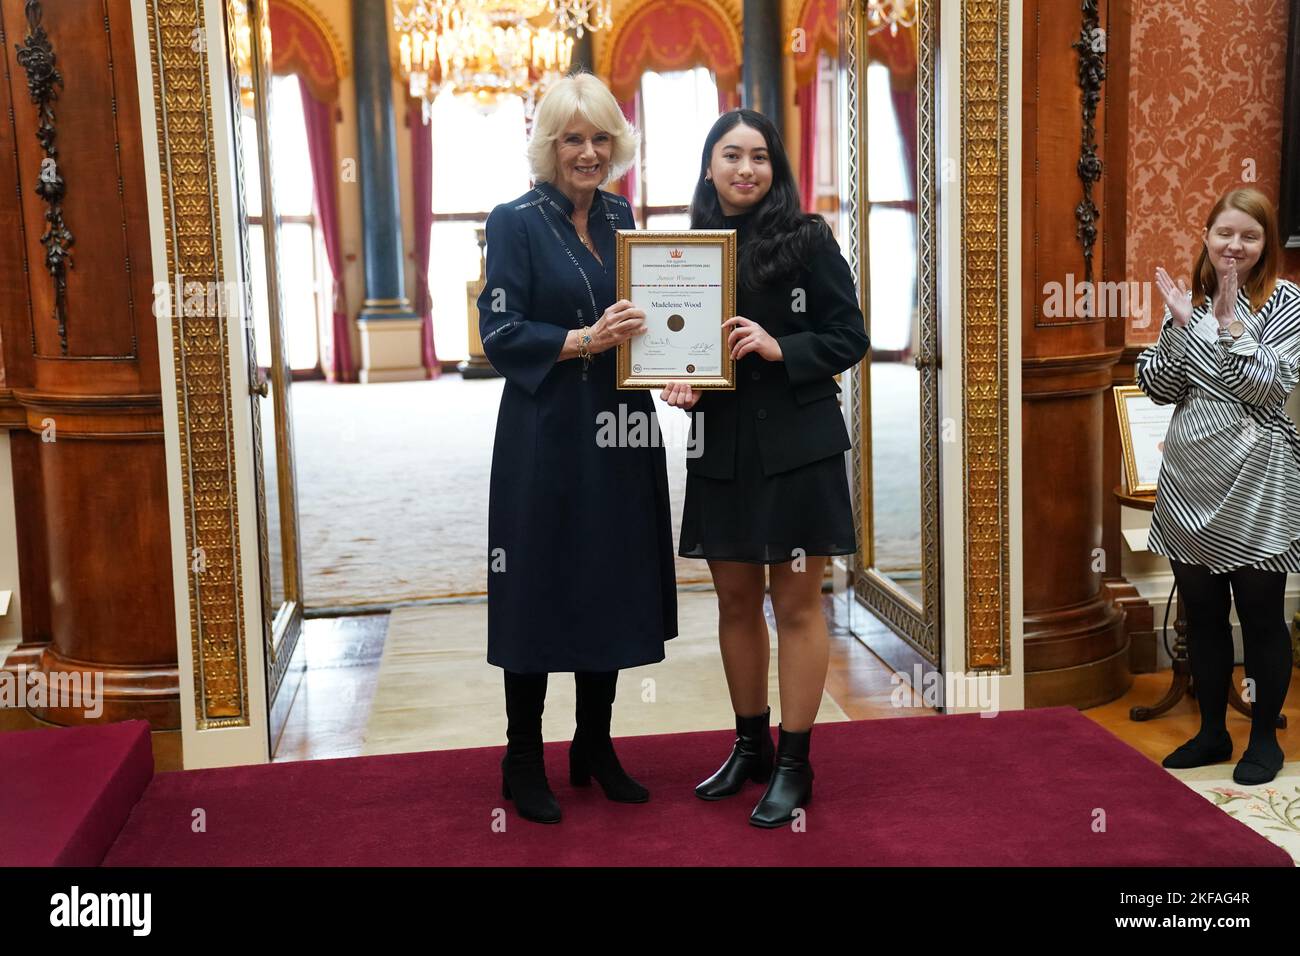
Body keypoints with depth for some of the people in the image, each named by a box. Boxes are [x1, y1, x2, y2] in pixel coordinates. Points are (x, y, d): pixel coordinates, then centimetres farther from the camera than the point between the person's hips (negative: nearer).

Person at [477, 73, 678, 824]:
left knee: (613, 589, 11)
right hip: (545, 436, -5)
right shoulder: (516, 221, -6)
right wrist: (585, 340, -24)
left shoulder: (619, 217, 11)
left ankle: (596, 748, 27)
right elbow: (501, 333, -12)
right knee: (539, 593, 1)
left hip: (617, 435, 6)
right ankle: (524, 762, 16)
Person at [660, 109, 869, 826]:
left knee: (796, 605, 3)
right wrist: (681, 385, -7)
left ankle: (793, 765, 15)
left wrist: (782, 349, -18)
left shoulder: (807, 238, -4)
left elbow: (851, 337, -4)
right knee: (735, 600, 13)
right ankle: (750, 746, 29)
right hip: (721, 446, 4)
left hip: (796, 445, -4)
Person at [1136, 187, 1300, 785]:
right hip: (1190, 477, 4)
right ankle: (1212, 731, 26)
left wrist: (1230, 322, -17)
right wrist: (1179, 325, -11)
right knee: (1201, 611, 12)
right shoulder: (1189, 300, 8)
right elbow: (1158, 388, 1)